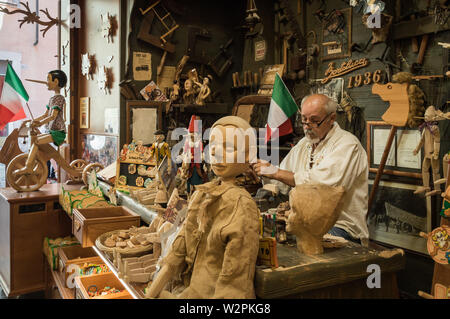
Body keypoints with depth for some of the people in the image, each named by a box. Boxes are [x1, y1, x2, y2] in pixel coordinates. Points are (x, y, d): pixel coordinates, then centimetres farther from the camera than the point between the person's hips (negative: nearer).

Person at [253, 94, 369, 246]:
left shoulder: (347, 144, -9)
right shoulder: (303, 144, 16)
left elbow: (321, 183, -23)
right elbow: (282, 184, 15)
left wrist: (276, 172, -19)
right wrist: (264, 171, -5)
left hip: (340, 226, -6)